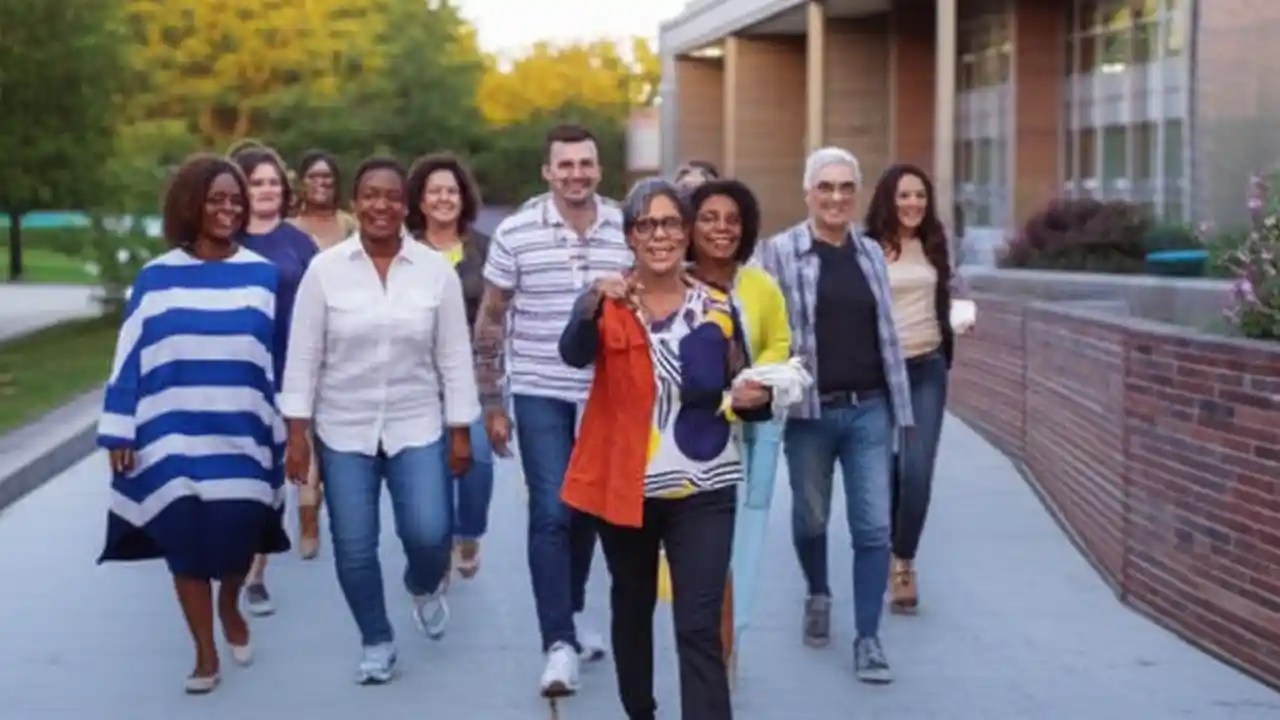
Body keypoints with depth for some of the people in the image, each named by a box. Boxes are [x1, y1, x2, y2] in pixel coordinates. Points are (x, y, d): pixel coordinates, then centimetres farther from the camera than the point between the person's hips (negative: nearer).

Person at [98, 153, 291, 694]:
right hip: (175, 439, 0)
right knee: (187, 542, 4)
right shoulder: (156, 278, 1)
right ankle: (205, 653, 18)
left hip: (242, 439, 0)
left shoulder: (262, 274, 3)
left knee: (238, 536, 3)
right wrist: (120, 431, -2)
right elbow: (130, 358, 2)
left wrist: (282, 432, 6)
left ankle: (230, 608, 36)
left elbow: (278, 358, 7)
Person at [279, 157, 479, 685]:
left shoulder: (436, 270, -3)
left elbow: (454, 358, 1)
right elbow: (303, 356, -2)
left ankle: (423, 587, 26)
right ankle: (376, 642, 24)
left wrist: (460, 433, 0)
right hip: (344, 431, 0)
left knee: (428, 534, -10)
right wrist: (297, 431, -5)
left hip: (418, 427, 0)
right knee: (354, 547, 3)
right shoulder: (325, 269, -4)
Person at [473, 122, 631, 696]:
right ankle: (559, 644, -7)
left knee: (588, 510, 14)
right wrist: (491, 402, -1)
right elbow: (490, 320, 0)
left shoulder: (626, 231, -1)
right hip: (541, 395, -2)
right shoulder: (515, 233, -7)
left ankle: (573, 613, 33)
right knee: (551, 513, -8)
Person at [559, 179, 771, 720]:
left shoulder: (718, 307, 1)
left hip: (701, 489, -1)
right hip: (624, 484, 1)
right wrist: (592, 307, -45)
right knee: (632, 607, 19)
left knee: (699, 626, -7)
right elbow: (575, 355, -25)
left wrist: (753, 400, -15)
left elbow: (736, 392, 9)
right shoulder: (608, 302, -4)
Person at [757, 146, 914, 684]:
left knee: (873, 526, -2)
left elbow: (888, 335, 13)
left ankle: (867, 637, 5)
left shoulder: (871, 253, 9)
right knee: (811, 518, 14)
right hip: (810, 411, -2)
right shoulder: (780, 252, -3)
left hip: (868, 409, 2)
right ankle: (818, 595, 41)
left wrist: (899, 406, 12)